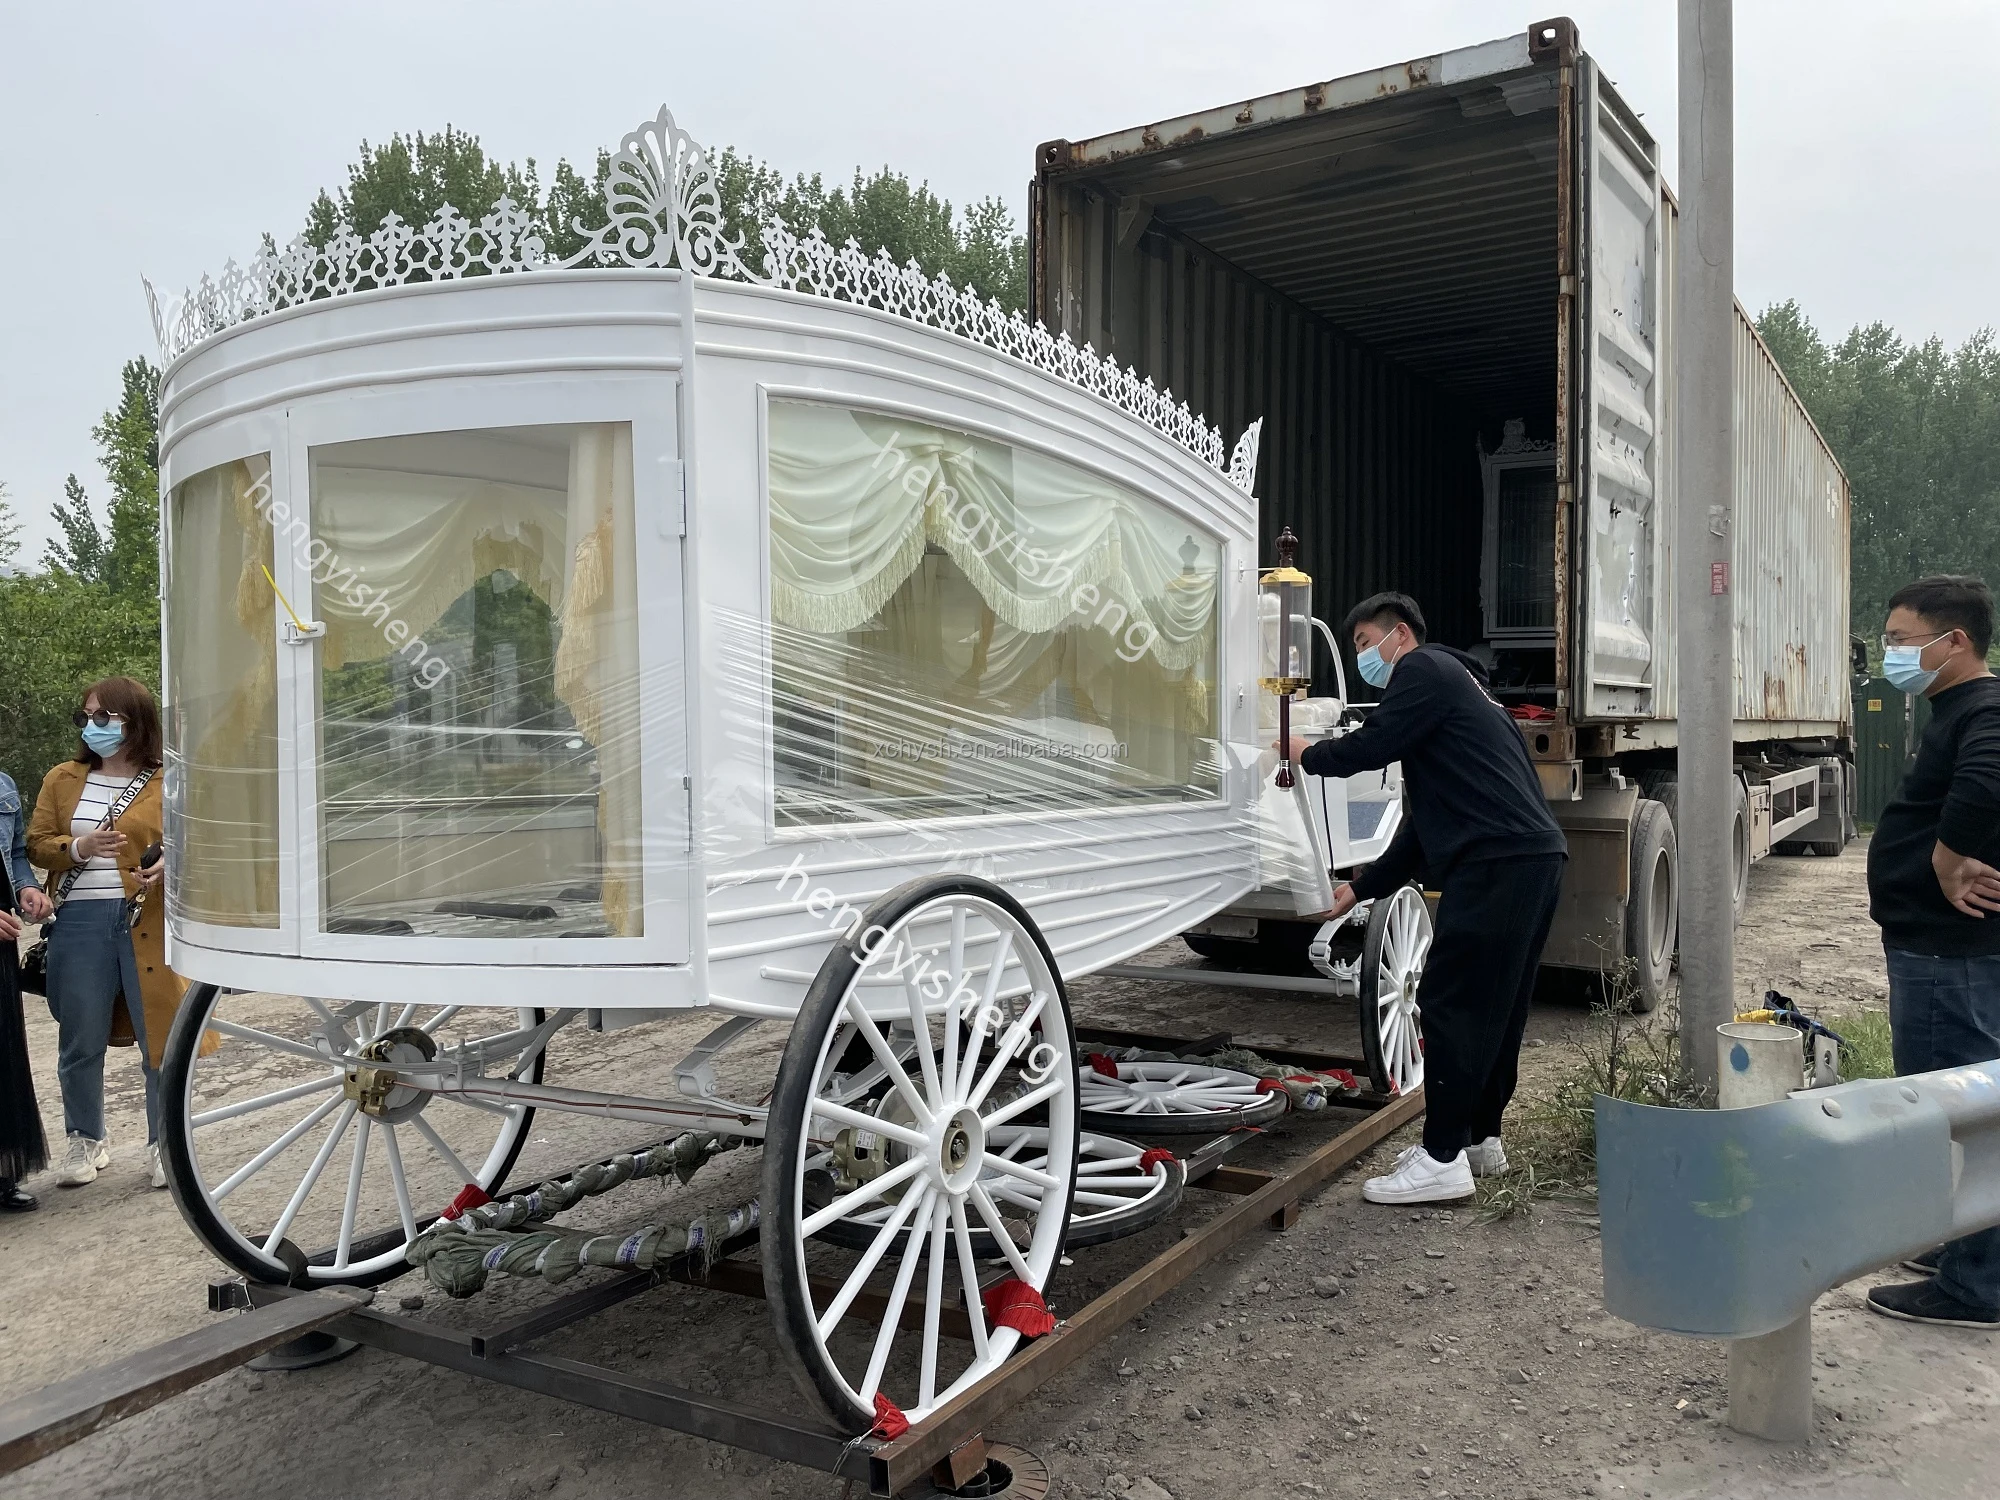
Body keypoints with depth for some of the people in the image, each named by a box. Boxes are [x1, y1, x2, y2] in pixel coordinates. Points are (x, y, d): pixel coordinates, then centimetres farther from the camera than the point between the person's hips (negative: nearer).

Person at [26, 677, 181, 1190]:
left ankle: (165, 1144, 15)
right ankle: (85, 1141, 27)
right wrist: (78, 848, -9)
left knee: (161, 1037, 1)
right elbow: (36, 845, 10)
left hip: (149, 924, -2)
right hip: (80, 922, 3)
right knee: (80, 1042, 9)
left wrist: (173, 865, -18)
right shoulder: (62, 780, 12)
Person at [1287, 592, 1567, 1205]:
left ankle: (1443, 1159, -6)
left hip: (1497, 859, -10)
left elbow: (1370, 748, -12)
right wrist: (1362, 888, 27)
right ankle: (1480, 1137, 26)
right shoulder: (1456, 685, 31)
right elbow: (1428, 816, 29)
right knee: (1495, 1005, 16)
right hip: (1535, 856, 11)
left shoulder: (1425, 668, 1)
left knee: (1451, 1001, -8)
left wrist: (1309, 754, 10)